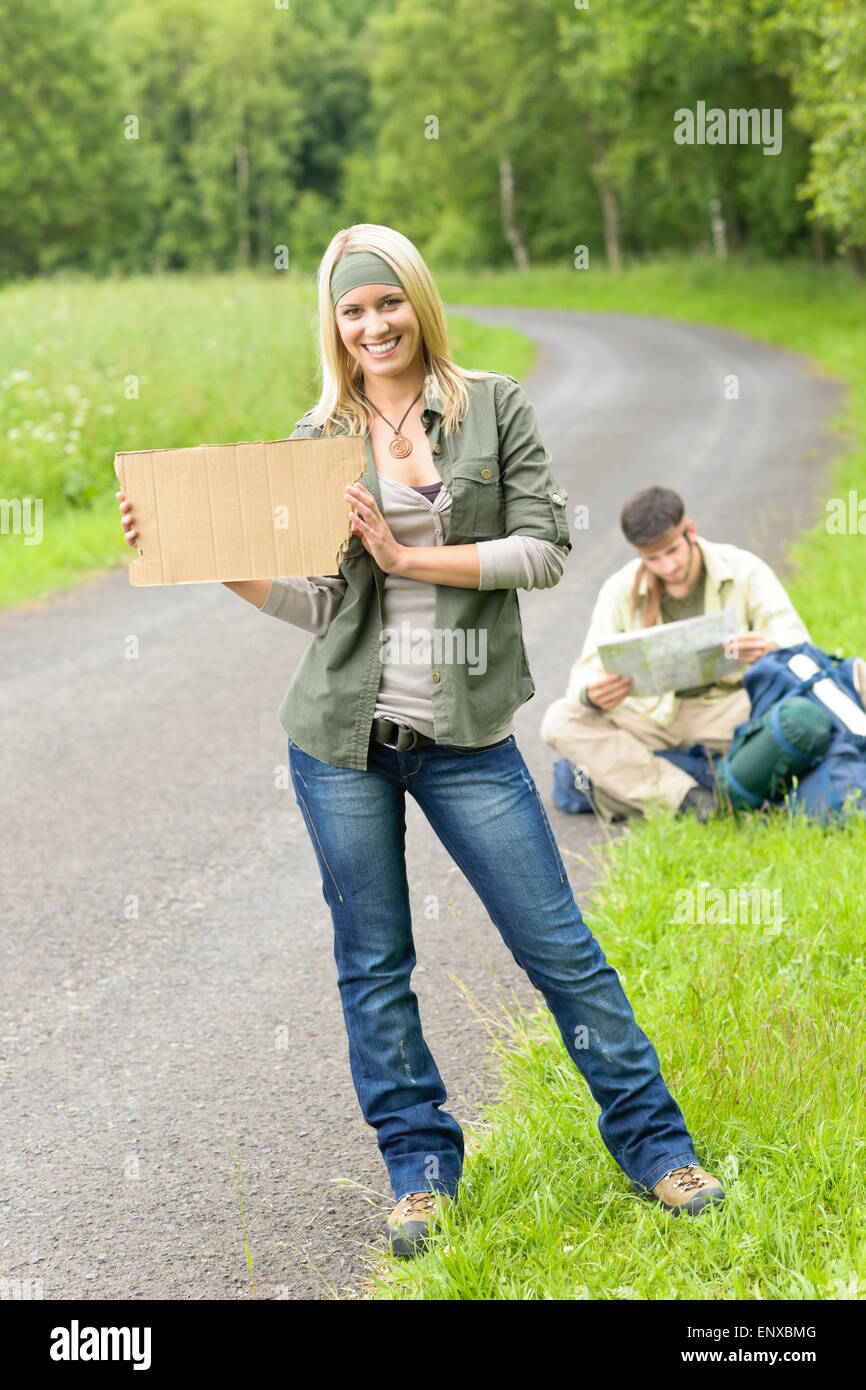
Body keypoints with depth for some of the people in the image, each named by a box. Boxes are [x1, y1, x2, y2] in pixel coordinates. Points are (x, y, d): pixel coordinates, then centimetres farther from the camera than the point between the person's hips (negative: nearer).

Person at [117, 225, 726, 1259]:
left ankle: (652, 1145, 18)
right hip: (342, 735, 2)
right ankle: (419, 1169, 24)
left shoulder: (495, 406, 2)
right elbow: (318, 602, 4)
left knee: (557, 944, 2)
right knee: (374, 963, 8)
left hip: (466, 735, -1)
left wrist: (412, 557, -13)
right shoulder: (317, 438, 6)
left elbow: (545, 549, -5)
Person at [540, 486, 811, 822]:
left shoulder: (744, 571, -7)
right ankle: (685, 798, -33)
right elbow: (589, 668, -8)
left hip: (727, 707, -2)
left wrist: (768, 649, -40)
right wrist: (591, 695, -36)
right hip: (653, 716, 2)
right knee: (559, 720, -23)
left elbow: (797, 644, -13)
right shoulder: (620, 590, -3)